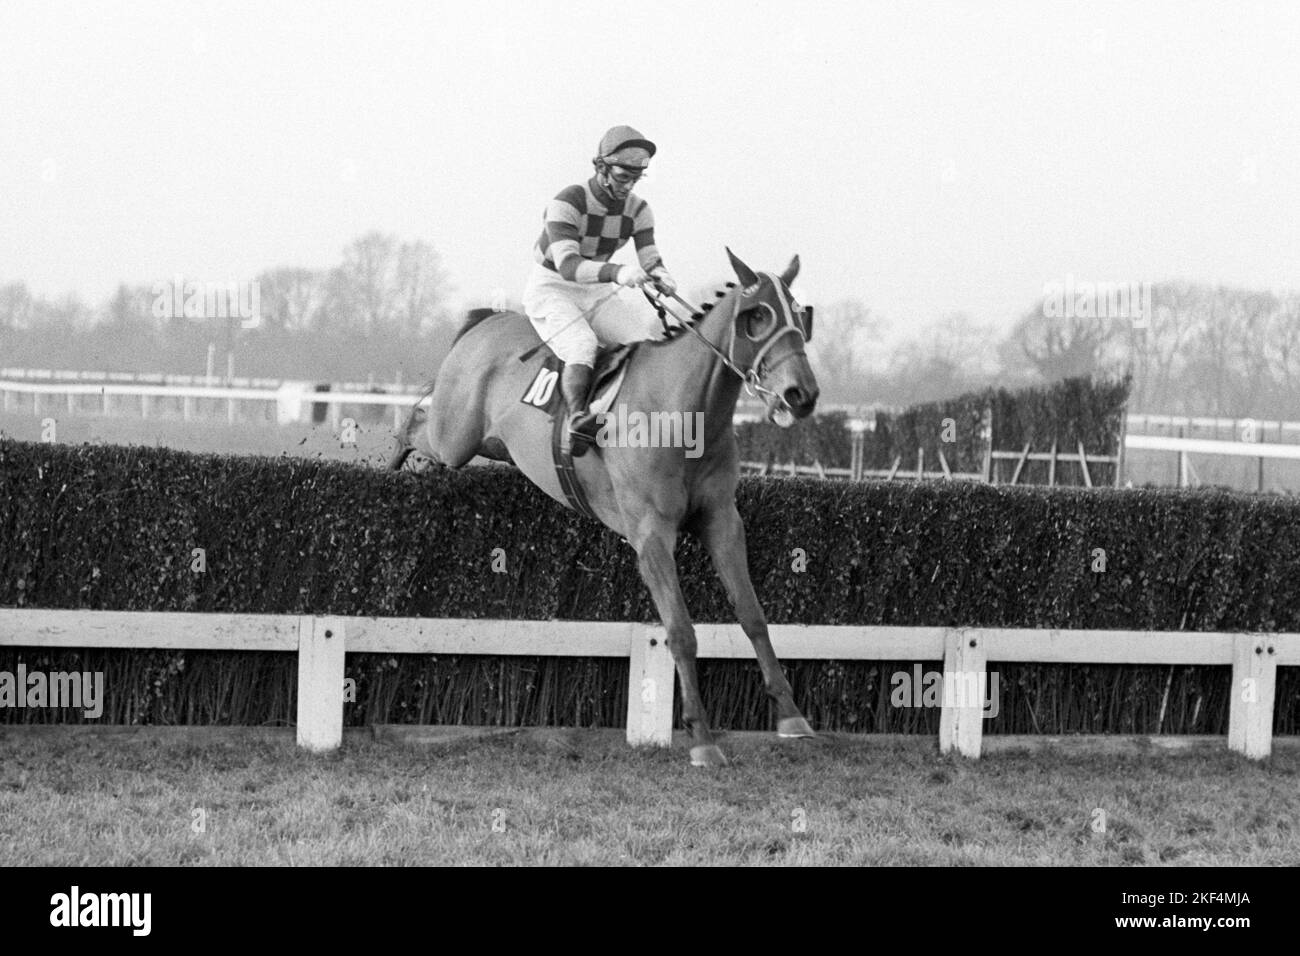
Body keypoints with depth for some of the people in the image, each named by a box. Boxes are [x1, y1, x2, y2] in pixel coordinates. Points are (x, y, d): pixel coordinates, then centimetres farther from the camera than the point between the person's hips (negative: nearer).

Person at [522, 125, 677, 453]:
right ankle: (577, 423, -48)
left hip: (597, 294, 7)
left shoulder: (637, 210, -4)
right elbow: (567, 265, -36)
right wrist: (616, 272, -53)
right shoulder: (567, 203, -24)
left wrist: (661, 278, -34)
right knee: (583, 348, -35)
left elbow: (651, 260, -7)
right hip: (550, 290, -6)